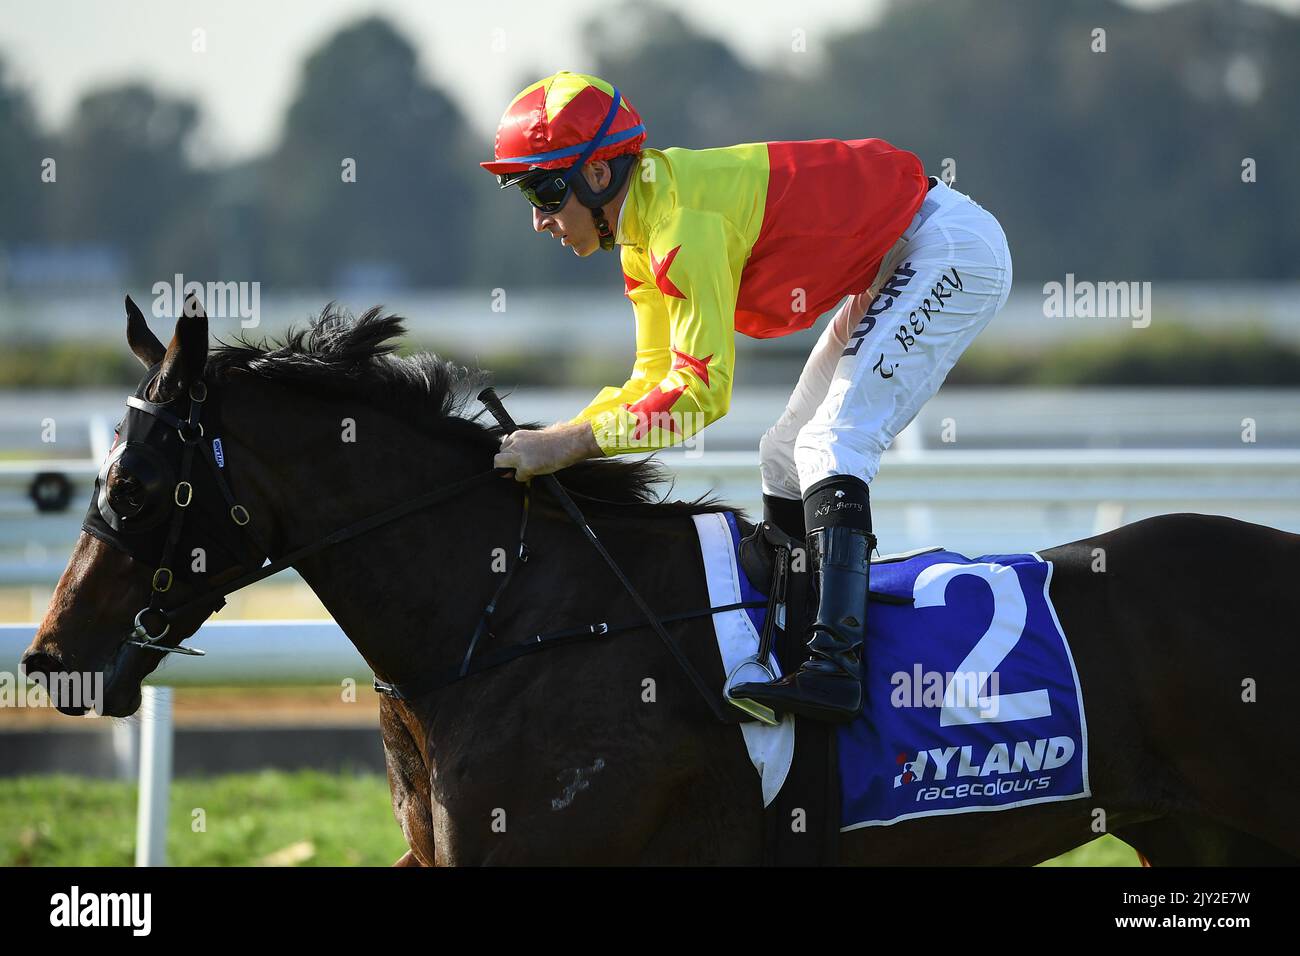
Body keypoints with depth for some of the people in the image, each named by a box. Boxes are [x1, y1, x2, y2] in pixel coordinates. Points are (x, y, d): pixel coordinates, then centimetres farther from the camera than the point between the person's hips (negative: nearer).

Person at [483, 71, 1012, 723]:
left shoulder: (686, 221, -27)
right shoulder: (643, 232, 4)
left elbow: (701, 393, -30)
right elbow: (658, 377, 7)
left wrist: (574, 442, -29)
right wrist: (552, 440, -6)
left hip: (956, 252, -11)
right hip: (896, 265, 11)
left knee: (832, 443, -21)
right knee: (785, 457, 12)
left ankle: (835, 667, -30)